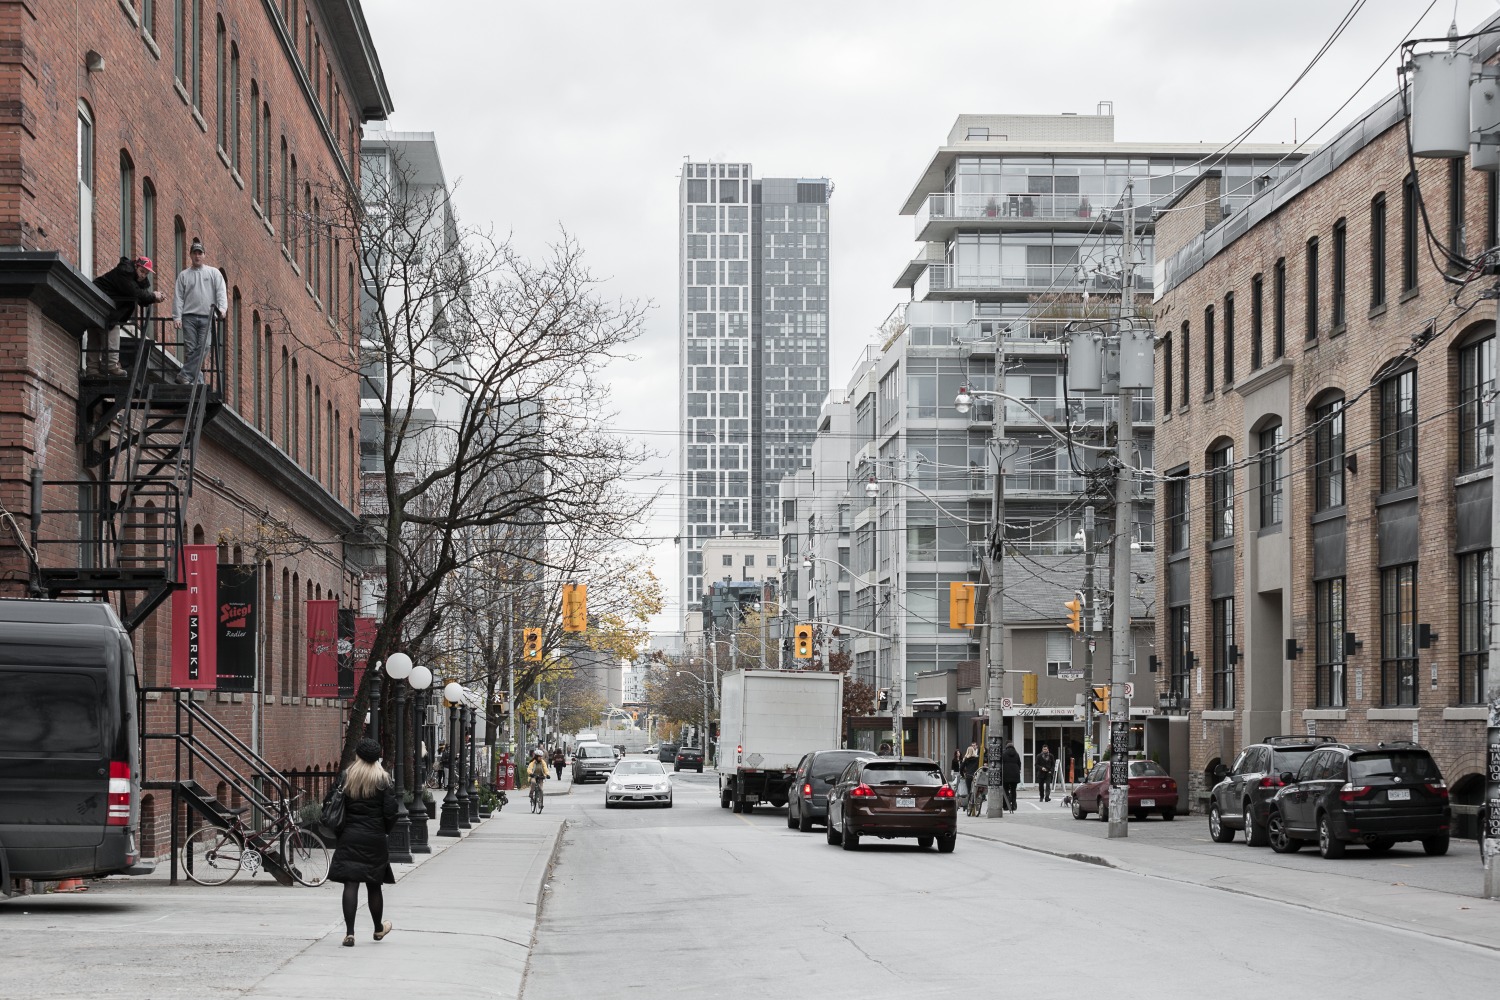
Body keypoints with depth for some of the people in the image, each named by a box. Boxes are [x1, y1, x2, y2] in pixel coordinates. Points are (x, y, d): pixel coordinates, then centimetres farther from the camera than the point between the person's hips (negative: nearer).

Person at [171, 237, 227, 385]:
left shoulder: (214, 273, 13)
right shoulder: (184, 275, 14)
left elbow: (221, 292, 4)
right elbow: (178, 297, 10)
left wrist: (222, 308, -14)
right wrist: (177, 317, -1)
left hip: (207, 317, -1)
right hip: (189, 316, 1)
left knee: (203, 347, -15)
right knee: (190, 349, -5)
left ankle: (185, 376, -18)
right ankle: (197, 380, -2)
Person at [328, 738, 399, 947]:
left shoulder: (346, 777, 0)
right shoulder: (384, 780, -3)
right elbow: (390, 811, -6)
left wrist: (339, 832, 10)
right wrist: (385, 830, 12)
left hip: (349, 836, 0)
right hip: (374, 839, 0)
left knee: (350, 884, -3)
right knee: (374, 885, 13)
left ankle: (349, 933, -11)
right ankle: (379, 929, 30)